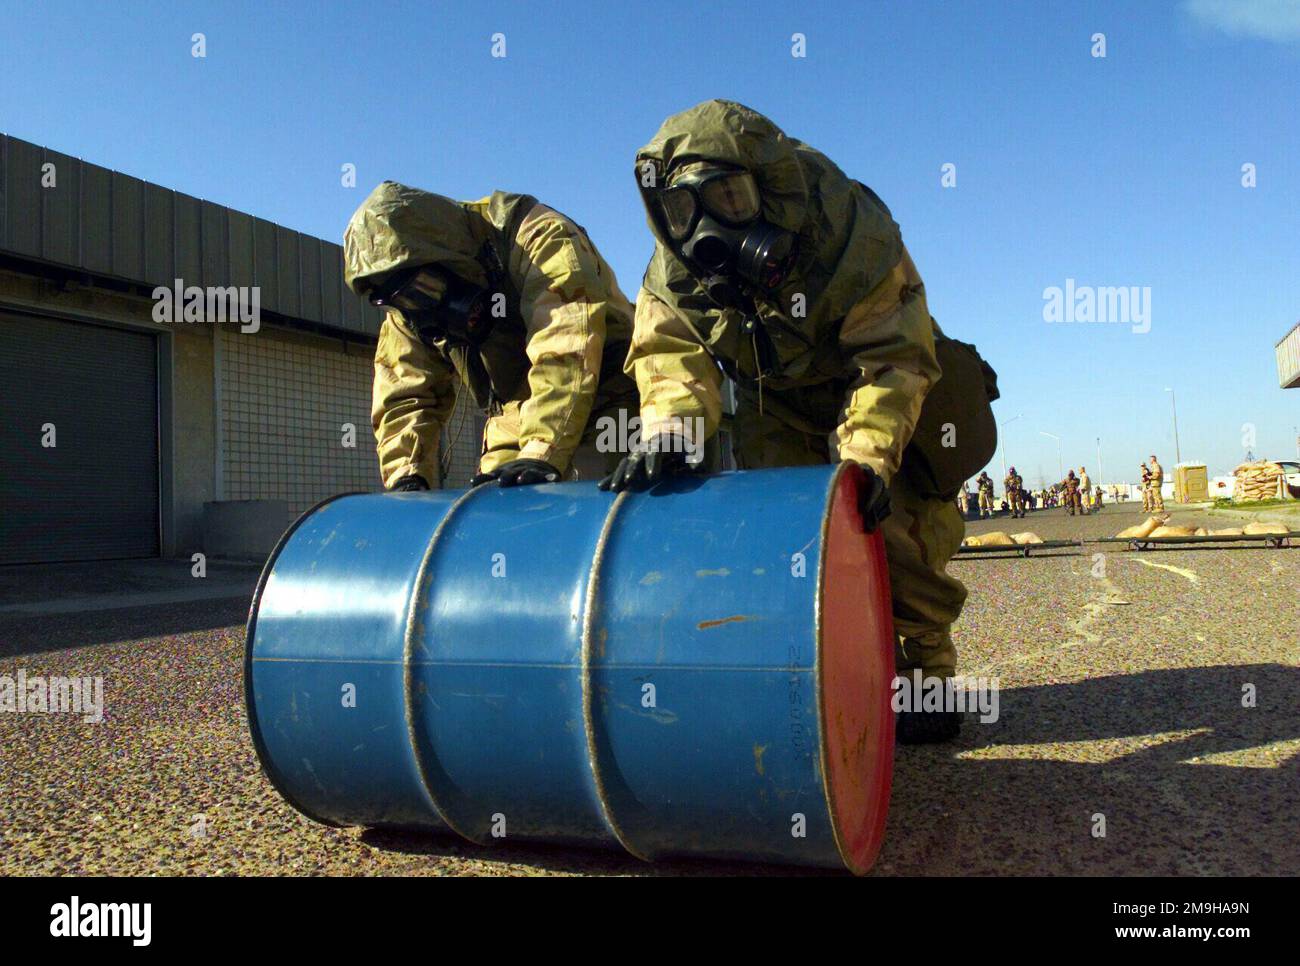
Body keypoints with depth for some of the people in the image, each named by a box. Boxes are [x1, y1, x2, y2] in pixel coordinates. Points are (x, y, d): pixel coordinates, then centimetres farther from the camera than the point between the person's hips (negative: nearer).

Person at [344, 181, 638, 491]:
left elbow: (567, 352, -31)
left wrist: (542, 455, -40)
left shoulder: (540, 239, -20)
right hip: (515, 423, 6)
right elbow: (407, 399, 4)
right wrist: (406, 478, -13)